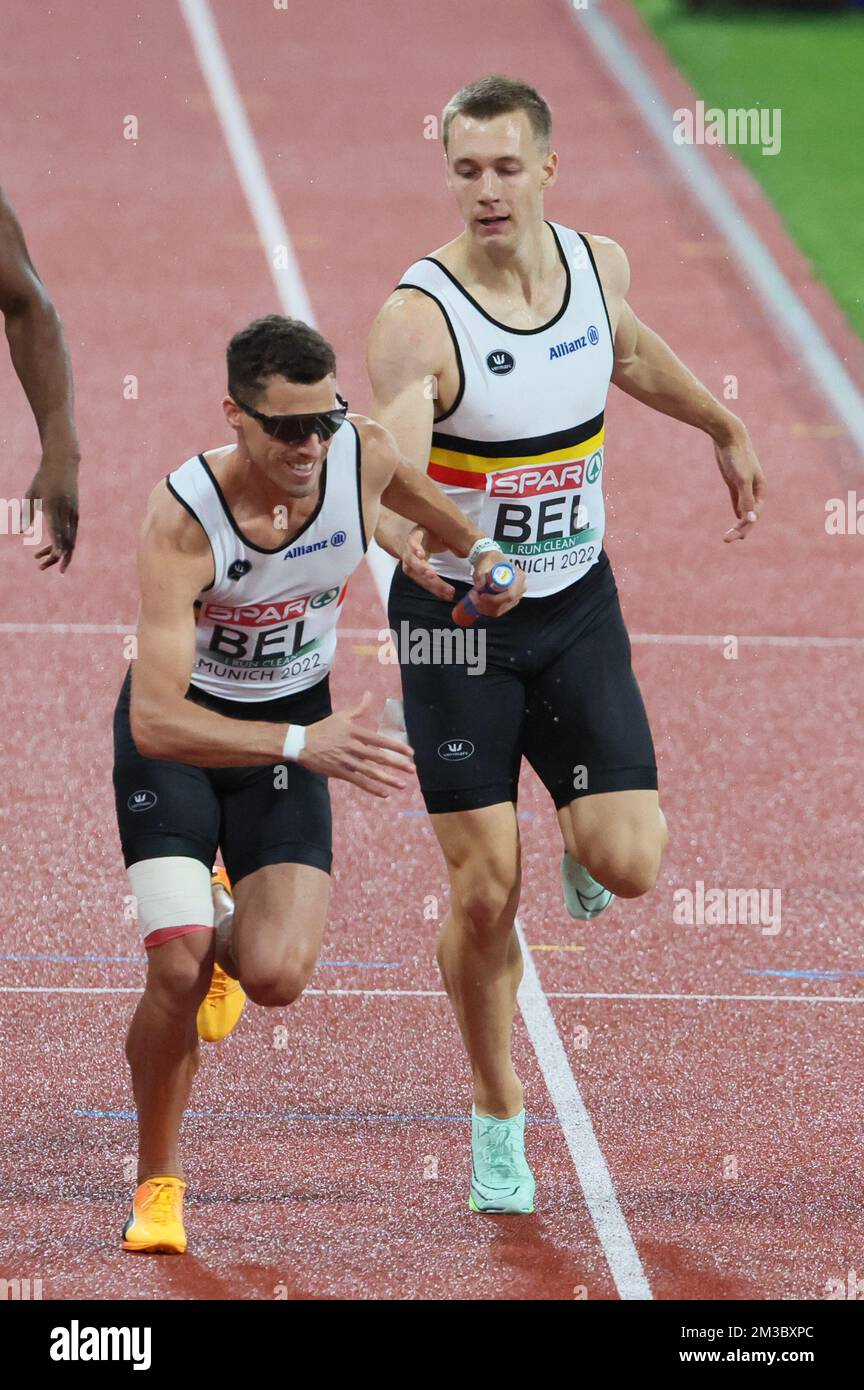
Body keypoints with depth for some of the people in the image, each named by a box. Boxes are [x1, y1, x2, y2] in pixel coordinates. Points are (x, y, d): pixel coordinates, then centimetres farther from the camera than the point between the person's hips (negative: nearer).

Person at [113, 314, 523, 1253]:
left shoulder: (360, 455, -20)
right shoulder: (181, 523, -33)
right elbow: (155, 721, -39)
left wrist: (477, 548, 19)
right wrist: (303, 746, -47)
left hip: (295, 729, 3)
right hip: (181, 731, -3)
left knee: (276, 978, -16)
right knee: (176, 971, -18)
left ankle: (226, 937, 25)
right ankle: (156, 1183, 9)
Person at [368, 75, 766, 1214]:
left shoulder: (597, 265, -5)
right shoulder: (419, 317, -21)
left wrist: (725, 429, 32)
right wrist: (410, 538, -56)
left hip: (576, 609, 3)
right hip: (458, 616, -3)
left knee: (629, 868, -10)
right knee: (485, 890, -4)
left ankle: (583, 834, 29)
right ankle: (498, 1121, 17)